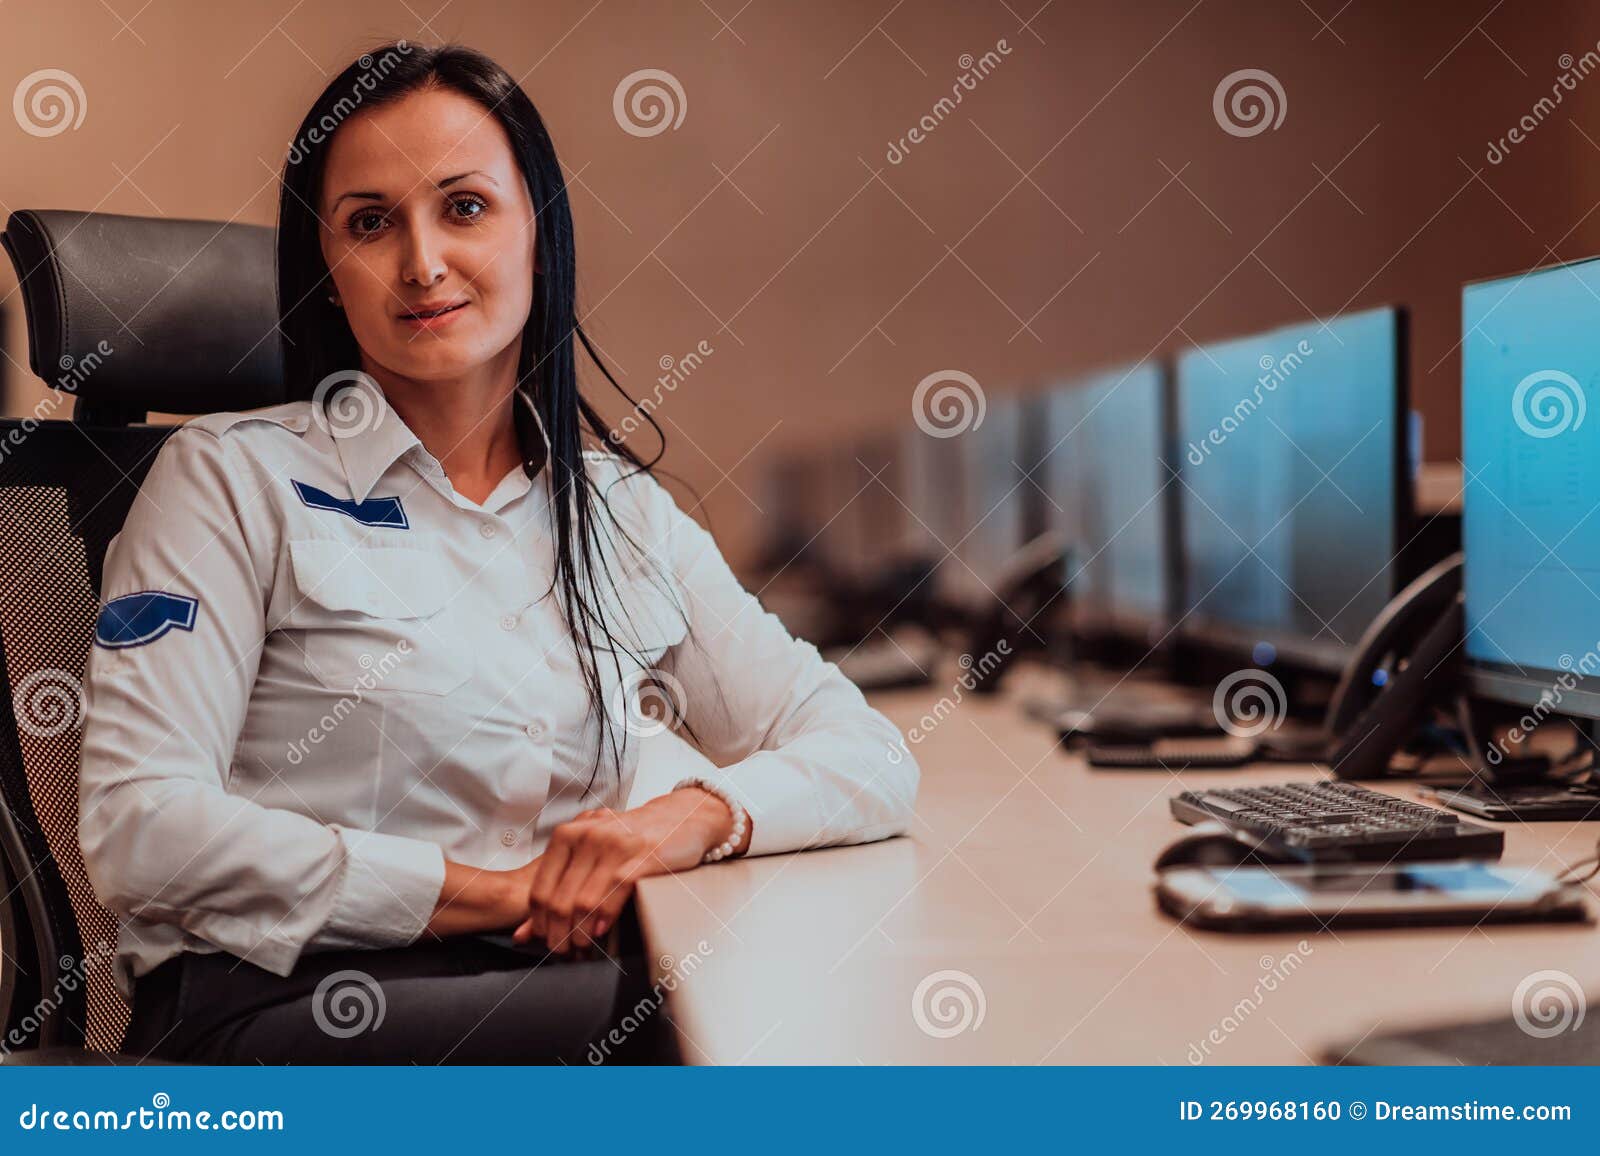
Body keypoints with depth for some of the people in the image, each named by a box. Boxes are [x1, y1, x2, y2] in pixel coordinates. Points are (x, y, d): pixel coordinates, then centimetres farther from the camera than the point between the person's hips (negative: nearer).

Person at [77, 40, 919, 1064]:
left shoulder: (626, 511, 13)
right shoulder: (233, 479, 1)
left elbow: (871, 758, 10)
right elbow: (140, 831, -9)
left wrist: (690, 817, -13)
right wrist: (503, 891, -12)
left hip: (552, 986, 5)